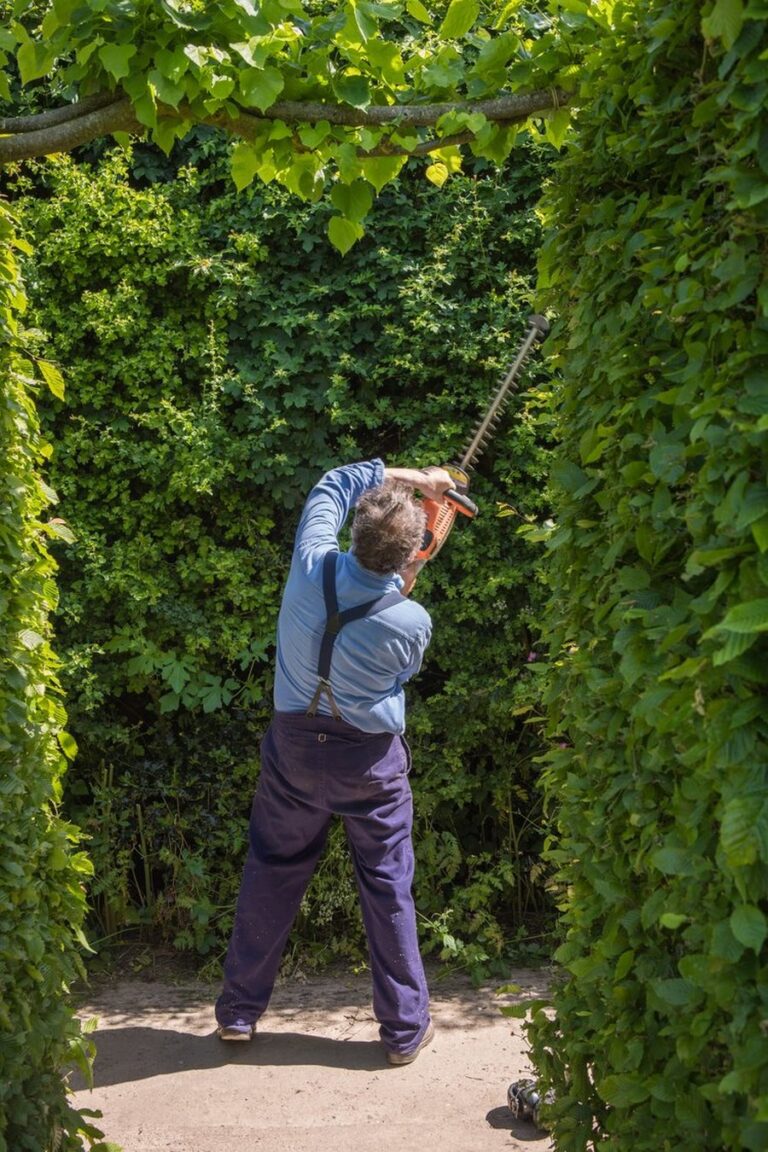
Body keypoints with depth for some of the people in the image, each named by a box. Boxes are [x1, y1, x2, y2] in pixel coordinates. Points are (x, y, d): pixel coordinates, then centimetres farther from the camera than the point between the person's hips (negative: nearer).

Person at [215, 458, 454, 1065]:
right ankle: (406, 1028, 21)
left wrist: (409, 477, 5)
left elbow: (337, 482, 1)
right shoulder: (412, 623, -21)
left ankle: (239, 1011, 28)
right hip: (371, 762, -2)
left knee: (272, 874, 16)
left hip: (295, 747, 3)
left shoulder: (313, 565, -18)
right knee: (388, 889, 11)